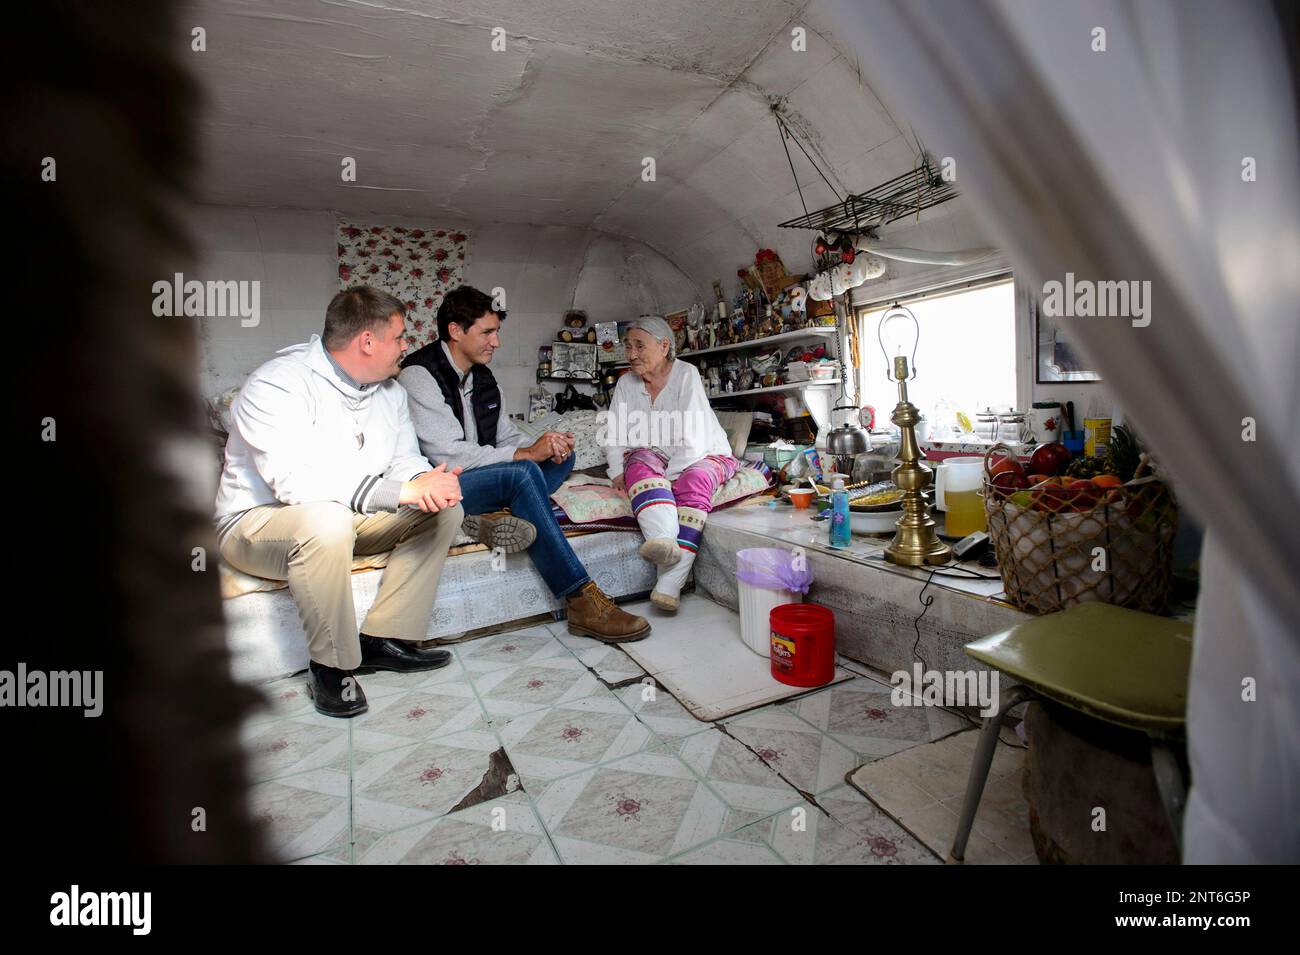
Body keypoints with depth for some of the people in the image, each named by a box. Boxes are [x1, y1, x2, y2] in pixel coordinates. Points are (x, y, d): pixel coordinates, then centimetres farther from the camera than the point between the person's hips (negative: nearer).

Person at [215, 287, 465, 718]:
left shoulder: (388, 389, 2)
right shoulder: (277, 385, -22)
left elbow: (405, 458, 2)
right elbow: (295, 482, -34)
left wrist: (428, 483, -24)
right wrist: (401, 492, -38)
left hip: (352, 517, 8)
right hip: (257, 522, -7)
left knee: (446, 509, -6)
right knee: (328, 521, -40)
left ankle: (383, 639, -6)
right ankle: (332, 665, -18)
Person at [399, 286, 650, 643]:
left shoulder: (482, 377, 12)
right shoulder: (419, 376, -13)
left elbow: (507, 435, 12)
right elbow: (448, 455, -23)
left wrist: (545, 446, -11)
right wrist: (526, 453, -22)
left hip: (482, 480, 8)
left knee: (561, 458, -2)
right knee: (522, 472, -32)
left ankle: (495, 517, -27)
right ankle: (581, 600, -32)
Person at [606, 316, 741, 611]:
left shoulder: (686, 374, -14)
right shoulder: (626, 383, 2)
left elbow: (692, 440, -22)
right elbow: (614, 435, -2)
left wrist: (667, 476, -28)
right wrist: (617, 472, -19)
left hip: (705, 456, -3)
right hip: (657, 457, 4)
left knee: (694, 480, -34)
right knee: (640, 463, -29)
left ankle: (670, 584, -43)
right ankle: (665, 542, -55)